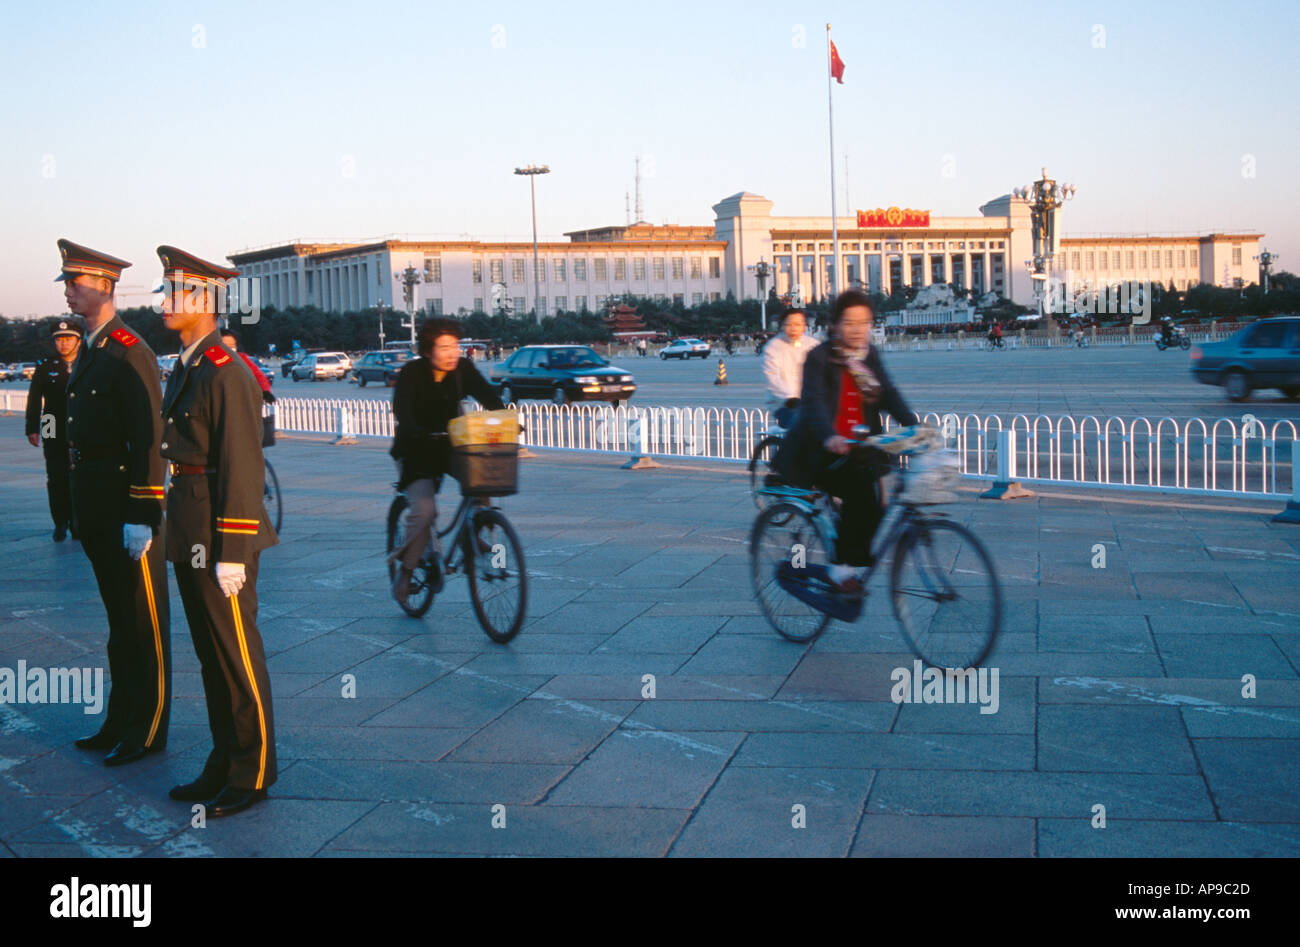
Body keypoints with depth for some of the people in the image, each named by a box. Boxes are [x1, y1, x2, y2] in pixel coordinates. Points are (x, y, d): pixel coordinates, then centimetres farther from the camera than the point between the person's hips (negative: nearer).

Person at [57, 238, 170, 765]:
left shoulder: (128, 352, -14)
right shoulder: (89, 351, 14)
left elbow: (148, 439, -19)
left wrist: (142, 514, -22)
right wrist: (82, 509, 17)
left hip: (127, 505, -9)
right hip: (97, 509, 9)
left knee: (143, 620, 1)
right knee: (118, 618, 16)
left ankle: (147, 732, 10)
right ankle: (121, 722, 27)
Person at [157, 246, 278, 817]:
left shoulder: (226, 373, -15)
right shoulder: (184, 368, 14)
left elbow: (243, 468, -19)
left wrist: (231, 553, -20)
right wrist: (176, 531, 17)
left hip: (220, 532, -9)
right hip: (189, 532, 9)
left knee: (237, 653, 0)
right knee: (210, 652, 15)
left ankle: (252, 775, 12)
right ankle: (224, 764, 26)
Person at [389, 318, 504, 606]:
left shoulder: (463, 368, -6)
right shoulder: (412, 372, -15)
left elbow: (488, 396, -17)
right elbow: (401, 409, -28)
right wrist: (416, 431, -48)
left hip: (450, 445, 4)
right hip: (416, 451, -4)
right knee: (424, 509, -21)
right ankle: (405, 569, -1)